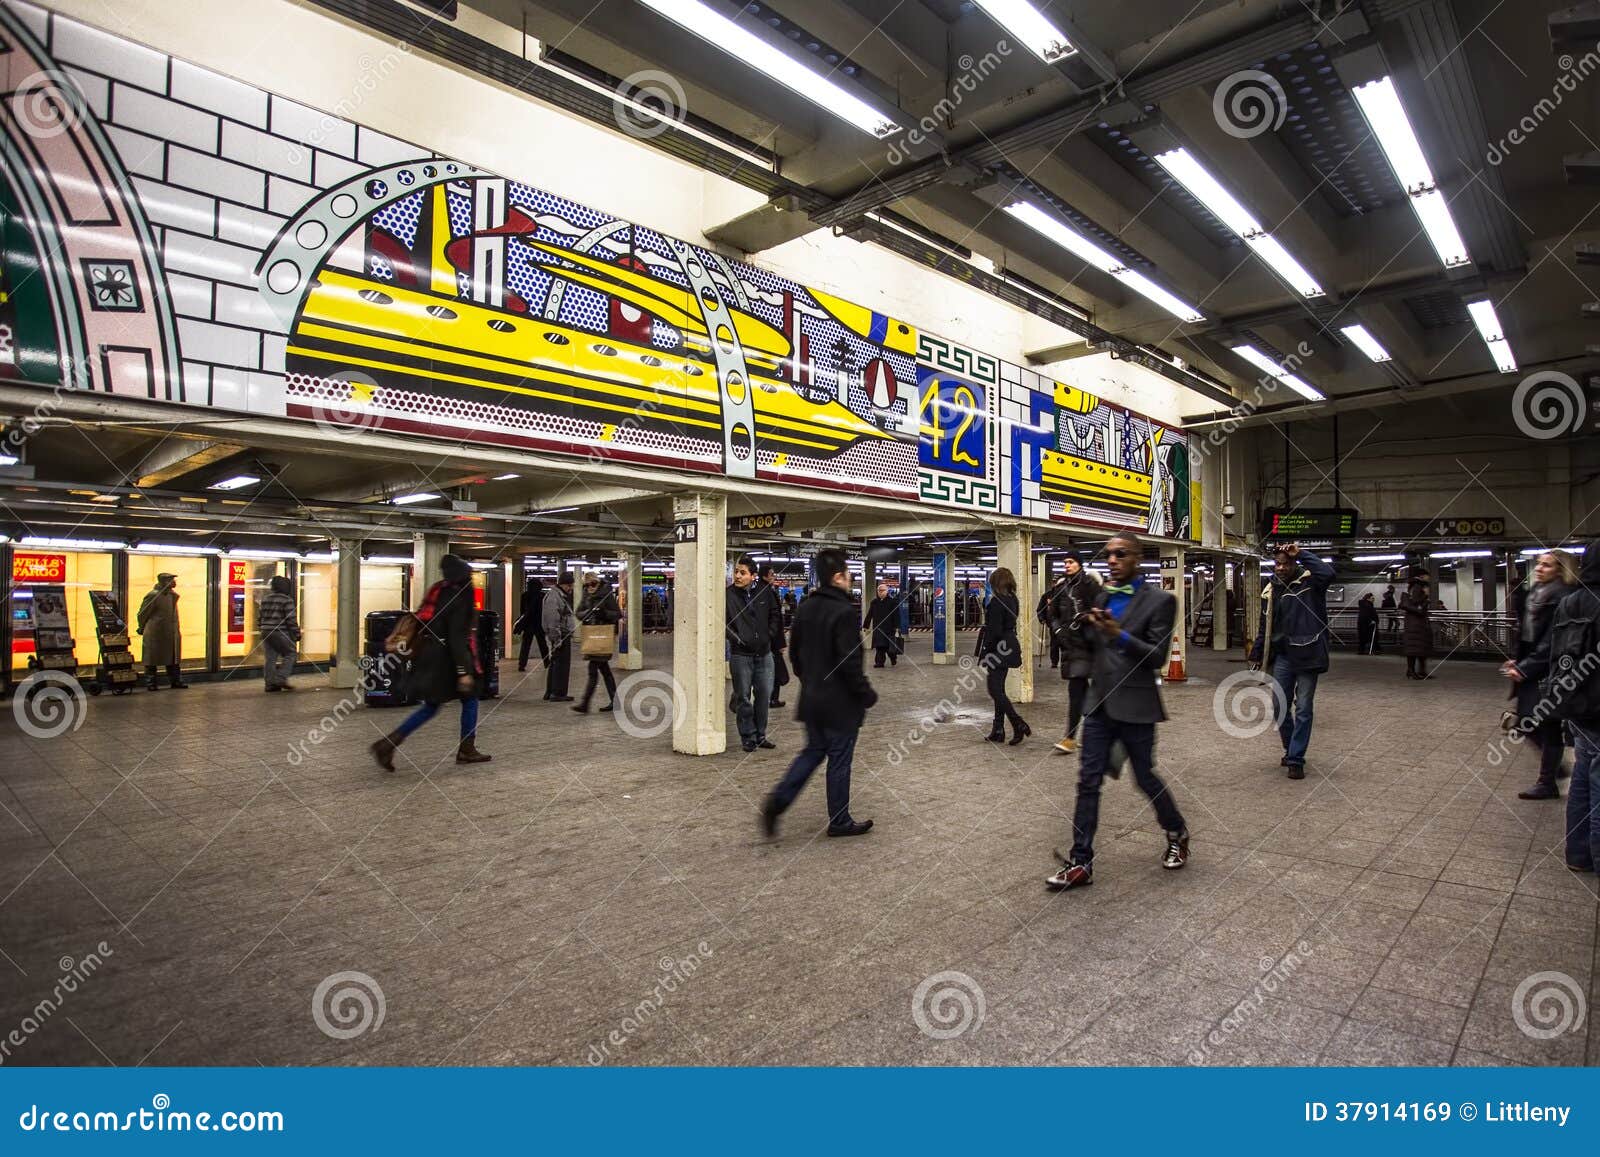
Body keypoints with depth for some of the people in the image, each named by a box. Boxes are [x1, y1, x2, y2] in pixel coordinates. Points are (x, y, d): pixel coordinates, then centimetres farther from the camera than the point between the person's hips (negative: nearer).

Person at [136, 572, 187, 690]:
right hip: (155, 634, -7)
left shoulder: (173, 595, 9)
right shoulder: (153, 595, -13)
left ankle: (175, 681, 15)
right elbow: (142, 613, -5)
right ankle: (151, 683, 10)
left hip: (171, 634, 7)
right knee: (152, 659, 3)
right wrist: (142, 629, 4)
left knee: (173, 659, 9)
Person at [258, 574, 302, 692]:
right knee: (289, 654, 3)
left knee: (269, 658, 8)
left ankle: (270, 684, 10)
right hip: (280, 634, -7)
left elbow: (259, 618, 17)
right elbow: (292, 619, -12)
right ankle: (281, 679, -6)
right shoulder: (287, 600, -9)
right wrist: (297, 634, -5)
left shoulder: (265, 600, 13)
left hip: (265, 633, 7)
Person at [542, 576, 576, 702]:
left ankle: (550, 692, 21)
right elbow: (552, 619, -21)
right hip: (560, 636, -11)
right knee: (562, 664, -7)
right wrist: (556, 638, -23)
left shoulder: (561, 596, 20)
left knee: (555, 663, 14)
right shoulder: (553, 596, -13)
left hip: (563, 635, 11)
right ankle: (558, 693, -4)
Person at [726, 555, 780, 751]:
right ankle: (748, 737, 17)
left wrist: (769, 635, 4)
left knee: (764, 696, 10)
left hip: (764, 653, 4)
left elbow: (776, 615, 13)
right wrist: (735, 638, -15)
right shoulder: (728, 594, -8)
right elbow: (722, 621, -9)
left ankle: (760, 735, 24)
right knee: (744, 698, 5)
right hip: (740, 654, -3)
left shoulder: (765, 591, 3)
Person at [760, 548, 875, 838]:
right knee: (839, 760, 6)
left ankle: (778, 800, 7)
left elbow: (794, 651, 12)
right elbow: (850, 662, -22)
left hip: (811, 697, 7)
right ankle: (840, 822, 19)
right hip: (840, 701, -7)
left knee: (813, 751, 20)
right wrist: (867, 694, -10)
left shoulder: (805, 607, 5)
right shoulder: (844, 612, -20)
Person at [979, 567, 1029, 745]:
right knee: (999, 689, 13)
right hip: (1009, 648, 9)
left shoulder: (996, 602, -18)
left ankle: (1019, 725, -8)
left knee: (995, 690, -5)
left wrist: (985, 655, -15)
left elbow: (994, 631, -20)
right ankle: (998, 731, 18)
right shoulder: (1012, 599, 10)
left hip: (998, 650, -9)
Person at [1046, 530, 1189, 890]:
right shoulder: (1101, 597, 10)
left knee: (1146, 778, 11)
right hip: (1099, 704, 5)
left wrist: (1119, 635, -24)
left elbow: (1158, 658, -11)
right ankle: (1081, 863, 7)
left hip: (1134, 707, -5)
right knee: (1088, 782, 2)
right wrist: (1084, 624, -4)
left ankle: (1177, 833, 40)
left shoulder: (1159, 600, -7)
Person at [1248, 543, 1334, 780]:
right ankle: (1290, 750, 29)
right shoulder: (1270, 591, 7)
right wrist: (1257, 656, 12)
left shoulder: (1309, 581, -6)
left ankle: (1296, 759, 9)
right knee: (1280, 707, 9)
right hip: (1282, 657, 5)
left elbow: (1328, 573, -31)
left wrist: (1302, 553, -22)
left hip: (1307, 656, -5)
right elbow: (1264, 627, 13)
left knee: (1303, 710, 1)